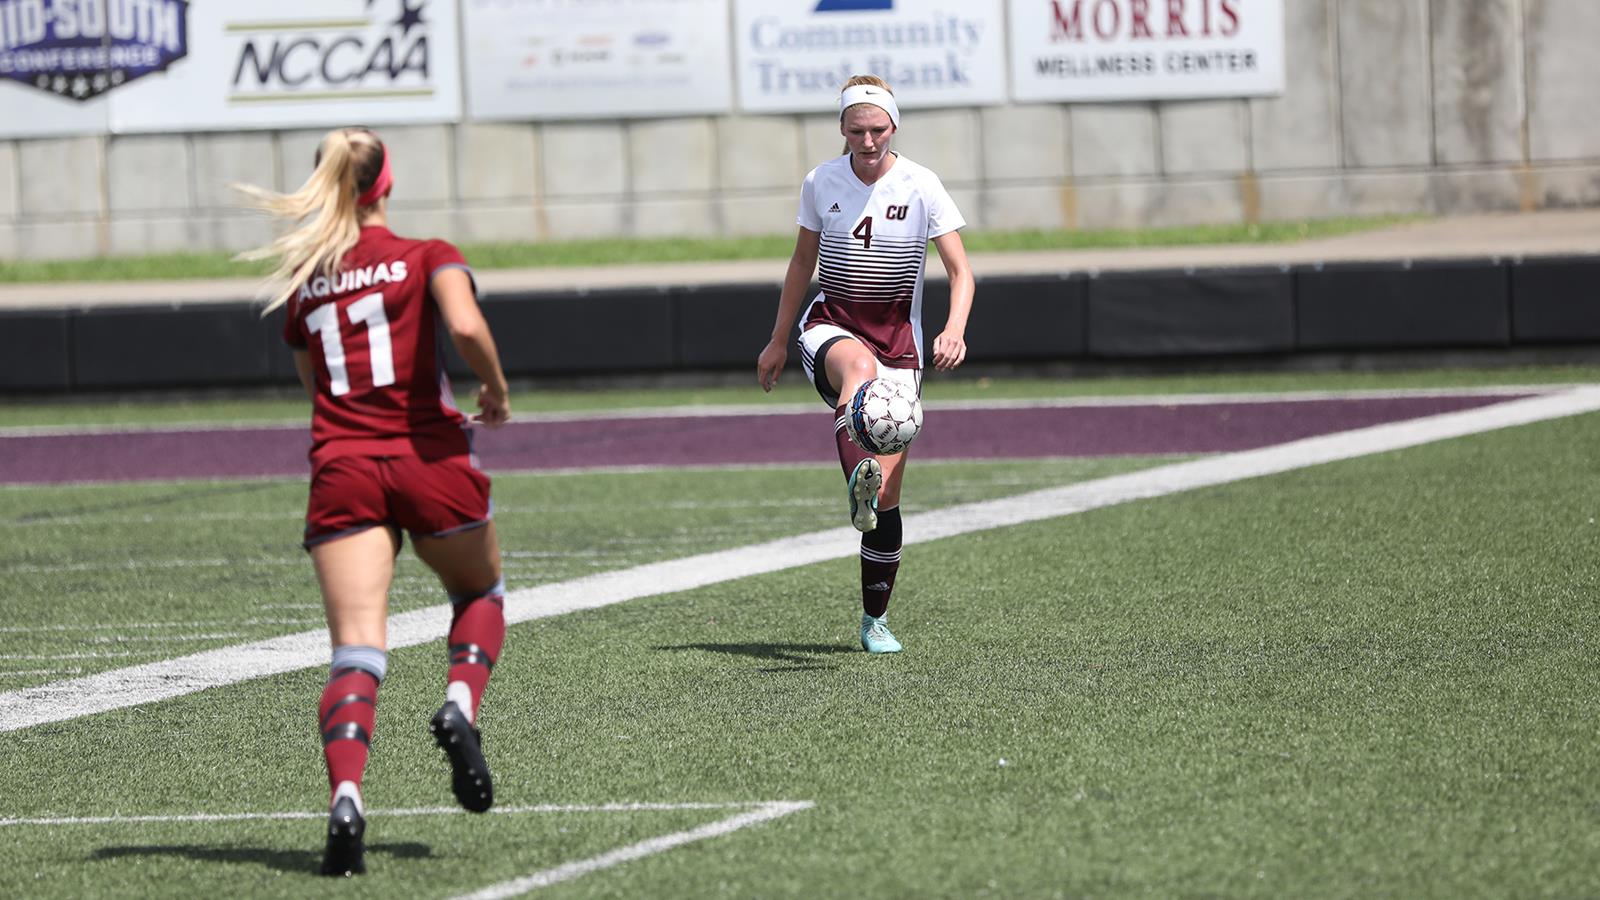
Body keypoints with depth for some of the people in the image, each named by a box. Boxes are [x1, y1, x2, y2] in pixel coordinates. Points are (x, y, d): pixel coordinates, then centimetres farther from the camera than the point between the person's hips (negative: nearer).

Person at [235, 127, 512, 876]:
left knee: (356, 651, -7)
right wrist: (497, 393, 0)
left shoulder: (300, 282, 14)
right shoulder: (426, 257, 2)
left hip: (341, 472, 2)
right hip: (428, 459, -2)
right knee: (480, 594, 26)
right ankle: (460, 706, -2)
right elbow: (466, 326, -16)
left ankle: (345, 797, -29)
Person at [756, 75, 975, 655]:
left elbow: (960, 271, -7)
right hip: (830, 326, 0)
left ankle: (875, 619, 10)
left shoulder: (921, 187, -5)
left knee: (887, 490, -6)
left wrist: (954, 330, -26)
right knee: (859, 365, -42)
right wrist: (778, 341, 19)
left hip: (898, 340, 0)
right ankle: (859, 480, -69)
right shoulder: (820, 183, 2)